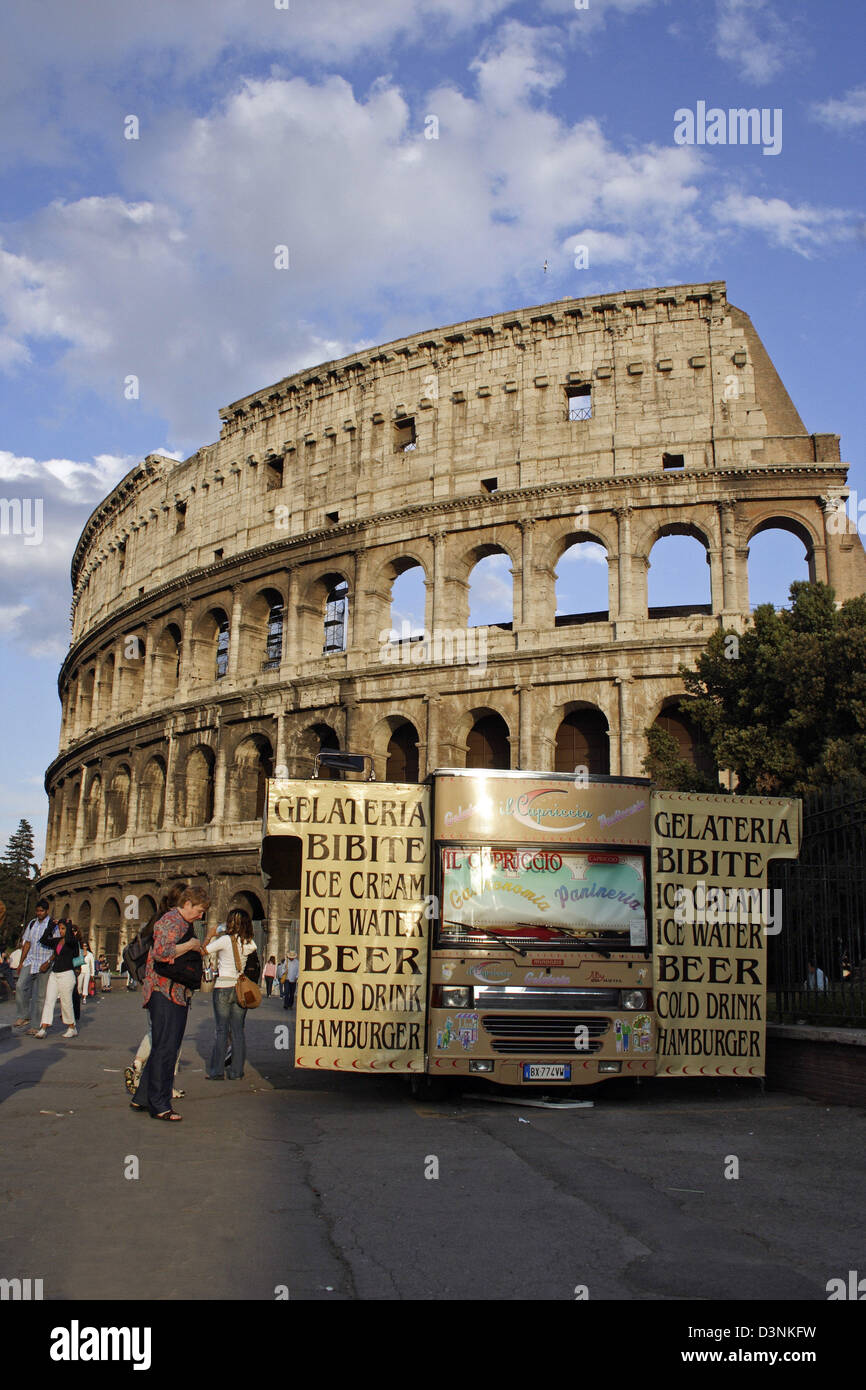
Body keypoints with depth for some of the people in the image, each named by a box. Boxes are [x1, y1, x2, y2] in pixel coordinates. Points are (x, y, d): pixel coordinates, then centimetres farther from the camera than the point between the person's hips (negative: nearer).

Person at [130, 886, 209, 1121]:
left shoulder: (183, 923, 20)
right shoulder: (172, 921, -11)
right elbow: (161, 952, -26)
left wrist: (198, 948, 12)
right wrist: (190, 945, -16)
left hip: (178, 994, 10)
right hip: (165, 993, -10)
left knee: (166, 1047, 13)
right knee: (165, 1048, -7)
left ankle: (143, 1097, 21)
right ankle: (159, 1104, -2)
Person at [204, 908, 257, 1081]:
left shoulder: (225, 940, -12)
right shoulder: (249, 943, 0)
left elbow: (204, 950, -5)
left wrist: (209, 935, 11)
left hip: (223, 987, -4)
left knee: (220, 1030, 2)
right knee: (238, 1031, 7)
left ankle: (217, 1071, 4)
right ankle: (236, 1071, 9)